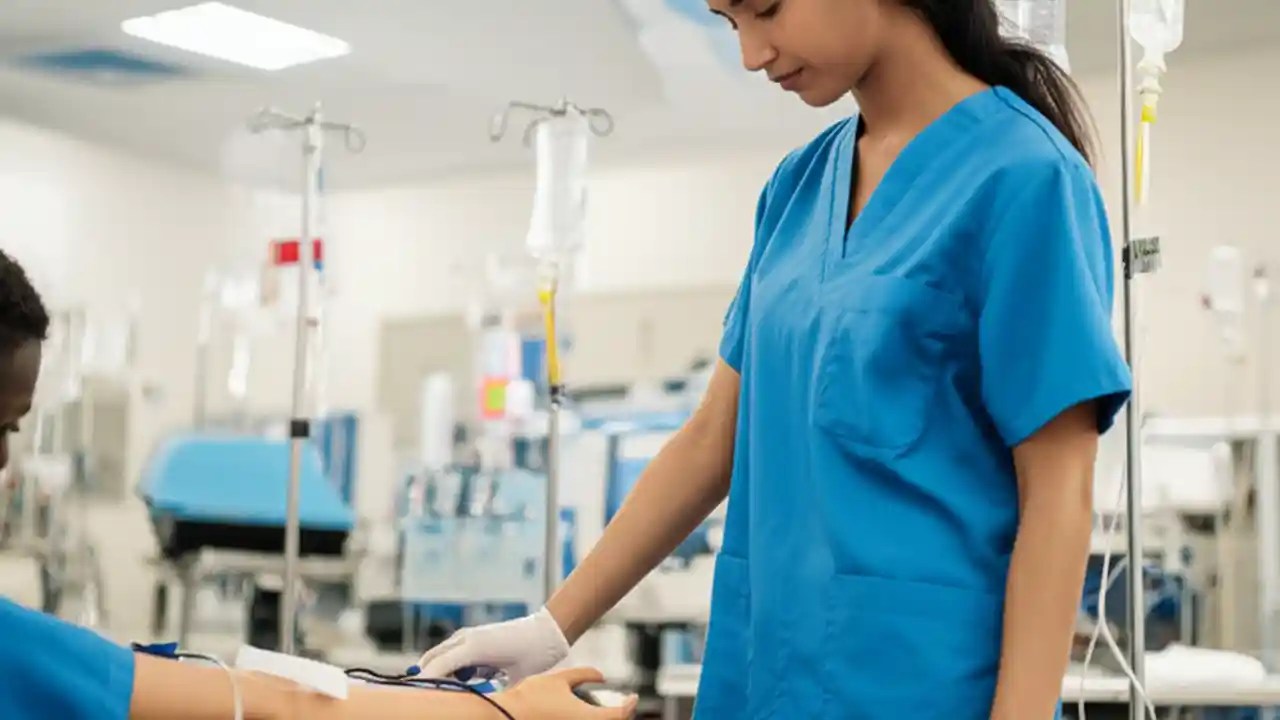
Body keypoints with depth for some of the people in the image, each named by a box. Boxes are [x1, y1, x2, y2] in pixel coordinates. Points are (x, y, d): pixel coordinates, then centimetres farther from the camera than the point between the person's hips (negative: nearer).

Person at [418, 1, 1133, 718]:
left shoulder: (1020, 174, -10)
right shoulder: (798, 184, 10)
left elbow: (1058, 490, -12)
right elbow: (716, 438, 13)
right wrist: (555, 626, 11)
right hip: (766, 662, 6)